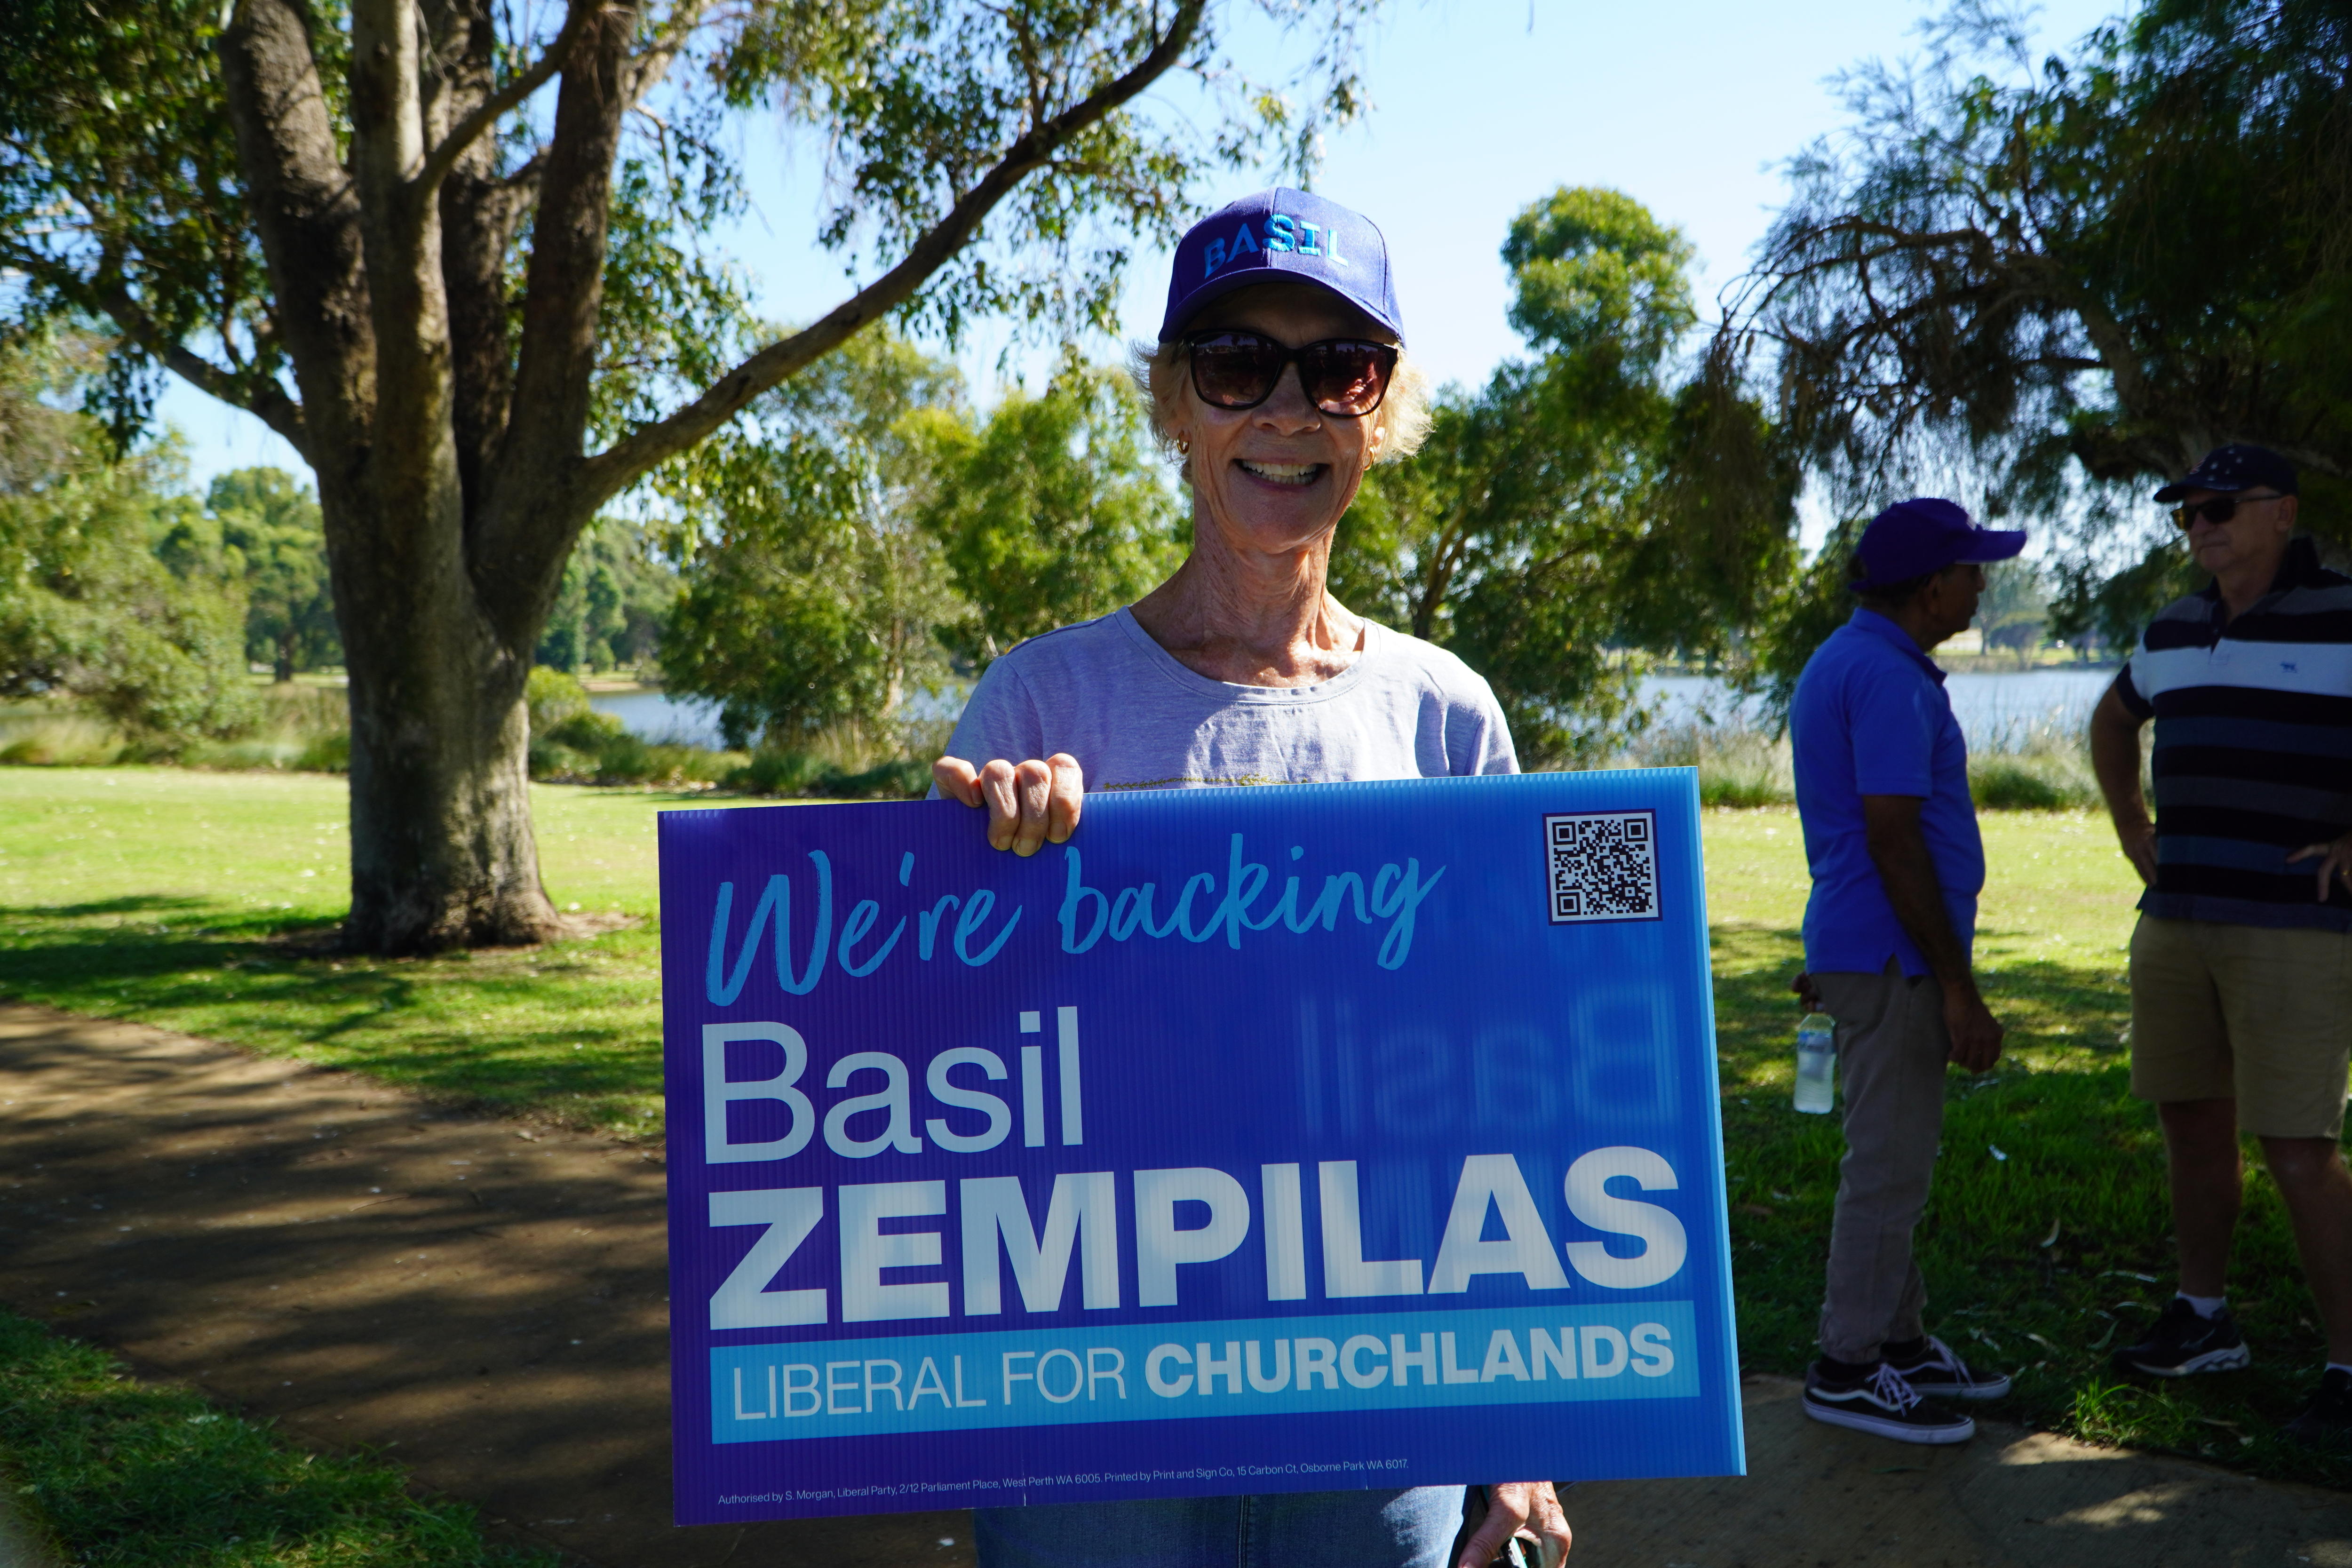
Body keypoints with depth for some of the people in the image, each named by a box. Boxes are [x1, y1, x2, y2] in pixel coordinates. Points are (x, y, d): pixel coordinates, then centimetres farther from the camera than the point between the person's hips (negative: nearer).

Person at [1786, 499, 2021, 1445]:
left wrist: (1829, 963, 26)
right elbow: (1893, 840, -23)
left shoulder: (1844, 661, 16)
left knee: (1896, 1156, 17)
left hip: (1860, 950, 10)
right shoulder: (1889, 679, -18)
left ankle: (1899, 1340, 27)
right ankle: (1846, 1368, 6)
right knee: (1889, 1165, -3)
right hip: (1894, 960, -10)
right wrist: (1960, 992, -20)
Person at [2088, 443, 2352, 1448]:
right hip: (2175, 918, 7)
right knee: (2191, 1126, 14)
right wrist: (2130, 830, 19)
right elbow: (2114, 719, 31)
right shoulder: (2175, 631, 12)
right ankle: (2203, 1324, 30)